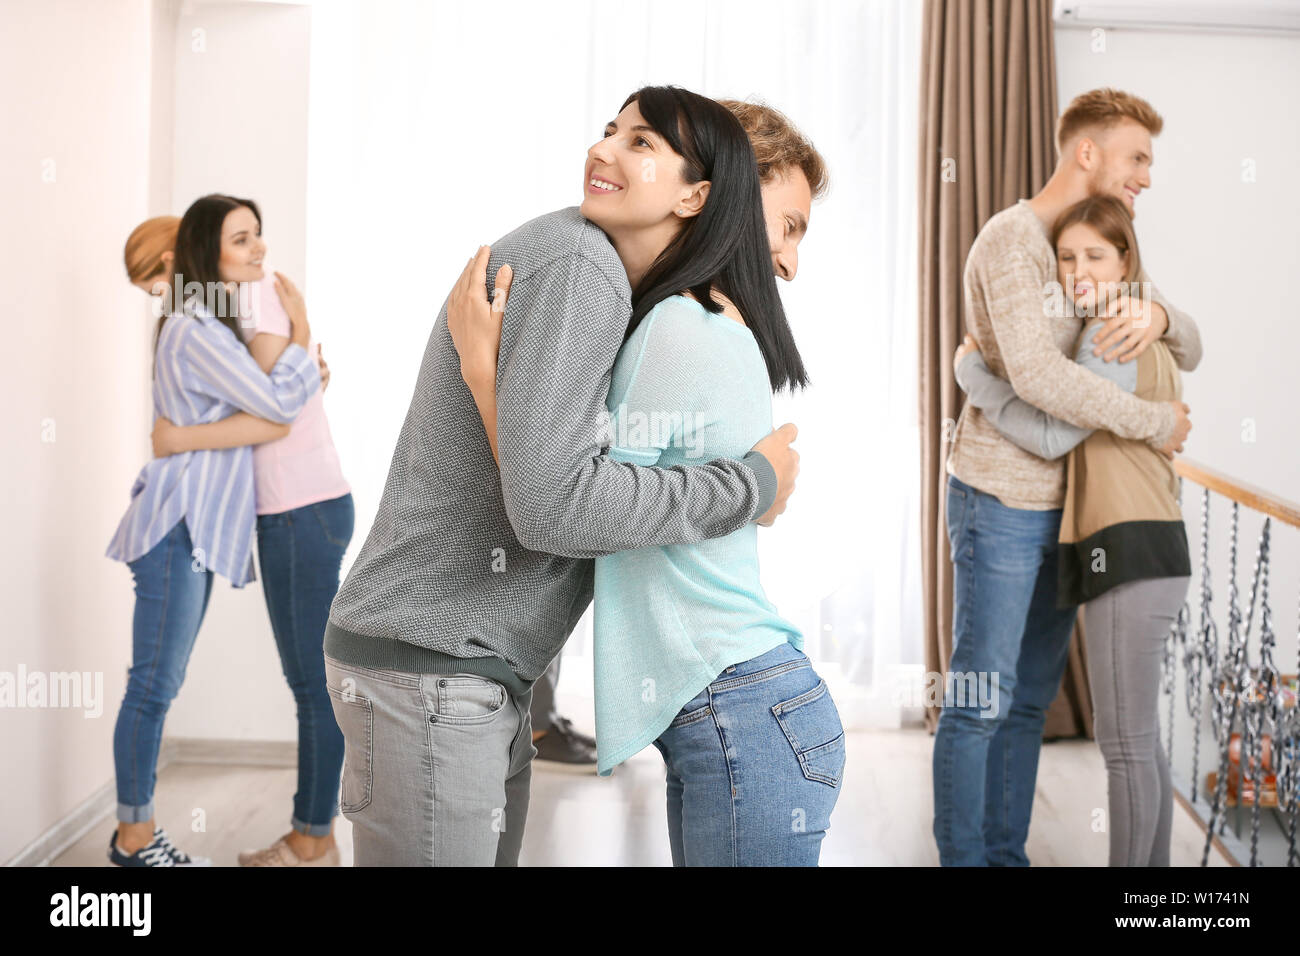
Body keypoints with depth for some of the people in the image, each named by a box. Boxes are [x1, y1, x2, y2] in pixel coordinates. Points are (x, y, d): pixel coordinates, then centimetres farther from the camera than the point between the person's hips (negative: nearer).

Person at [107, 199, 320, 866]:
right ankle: (133, 838, 7)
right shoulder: (194, 331, -15)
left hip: (197, 531, 10)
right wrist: (301, 330, -5)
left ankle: (136, 830, 19)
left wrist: (305, 372, 16)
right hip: (174, 529, -10)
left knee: (160, 686, 12)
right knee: (153, 686, -3)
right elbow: (278, 402, -18)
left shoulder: (217, 325, 17)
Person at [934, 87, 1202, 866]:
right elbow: (1036, 375, -25)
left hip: (1070, 506, 8)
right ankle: (963, 857, 9)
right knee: (980, 701, -2)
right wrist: (1154, 423, -16)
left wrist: (1157, 315, -12)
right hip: (1001, 503, -8)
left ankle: (1008, 854, 22)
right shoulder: (1013, 239, -13)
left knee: (1032, 699, 13)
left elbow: (1190, 351, 12)